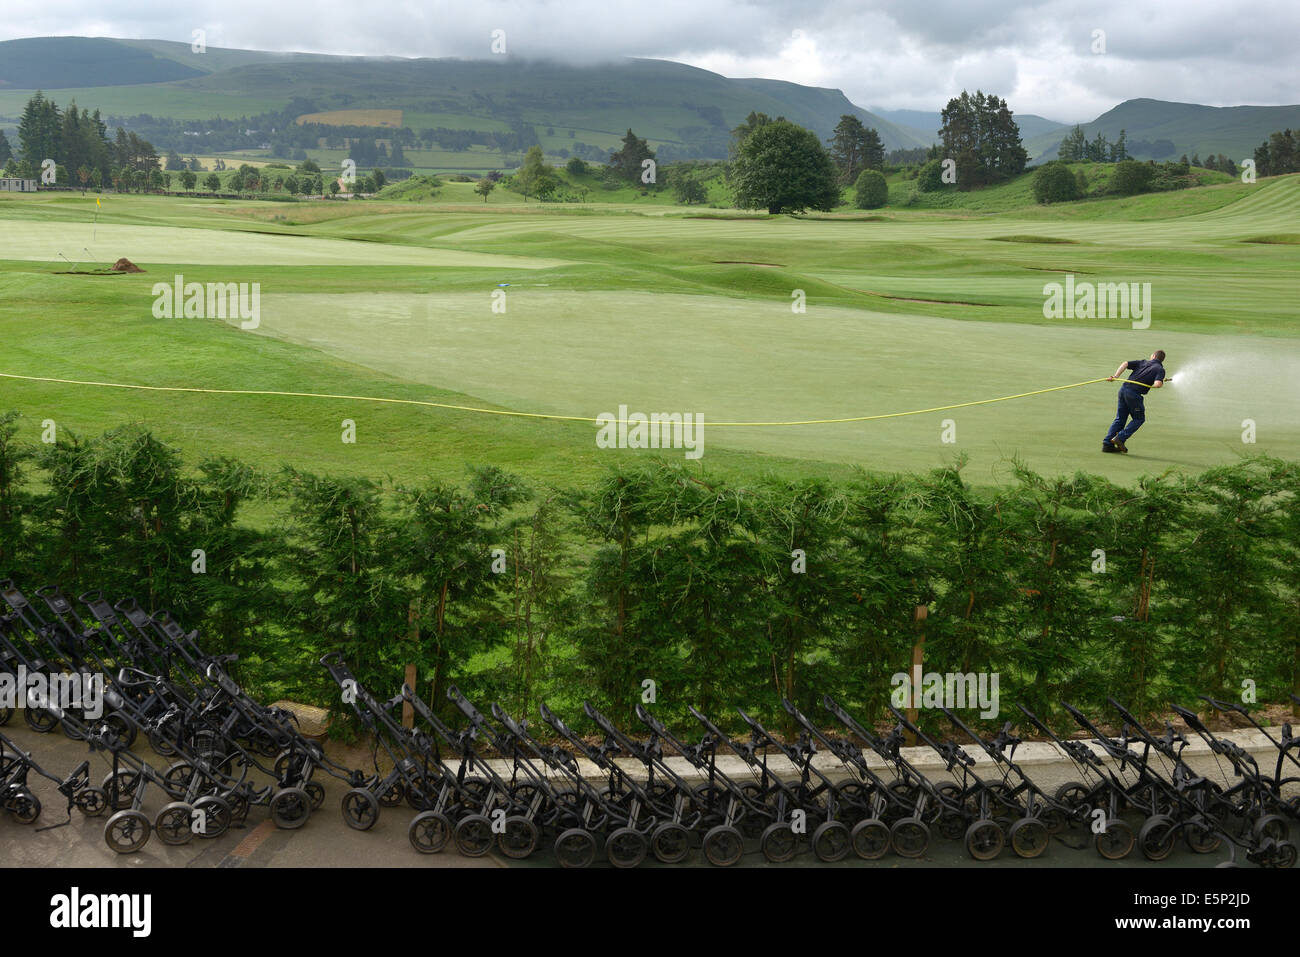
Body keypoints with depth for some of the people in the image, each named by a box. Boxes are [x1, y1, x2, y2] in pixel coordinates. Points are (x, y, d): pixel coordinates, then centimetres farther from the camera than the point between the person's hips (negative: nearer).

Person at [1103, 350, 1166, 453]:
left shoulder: (1143, 362, 18)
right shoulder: (1160, 369, 2)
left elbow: (1125, 364, 5)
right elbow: (1157, 384, -15)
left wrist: (1115, 376, -2)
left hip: (1124, 388, 6)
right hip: (1134, 394, -6)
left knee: (1120, 419, 15)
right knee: (1139, 418, 14)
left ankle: (1107, 444, 10)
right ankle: (1120, 438, -1)